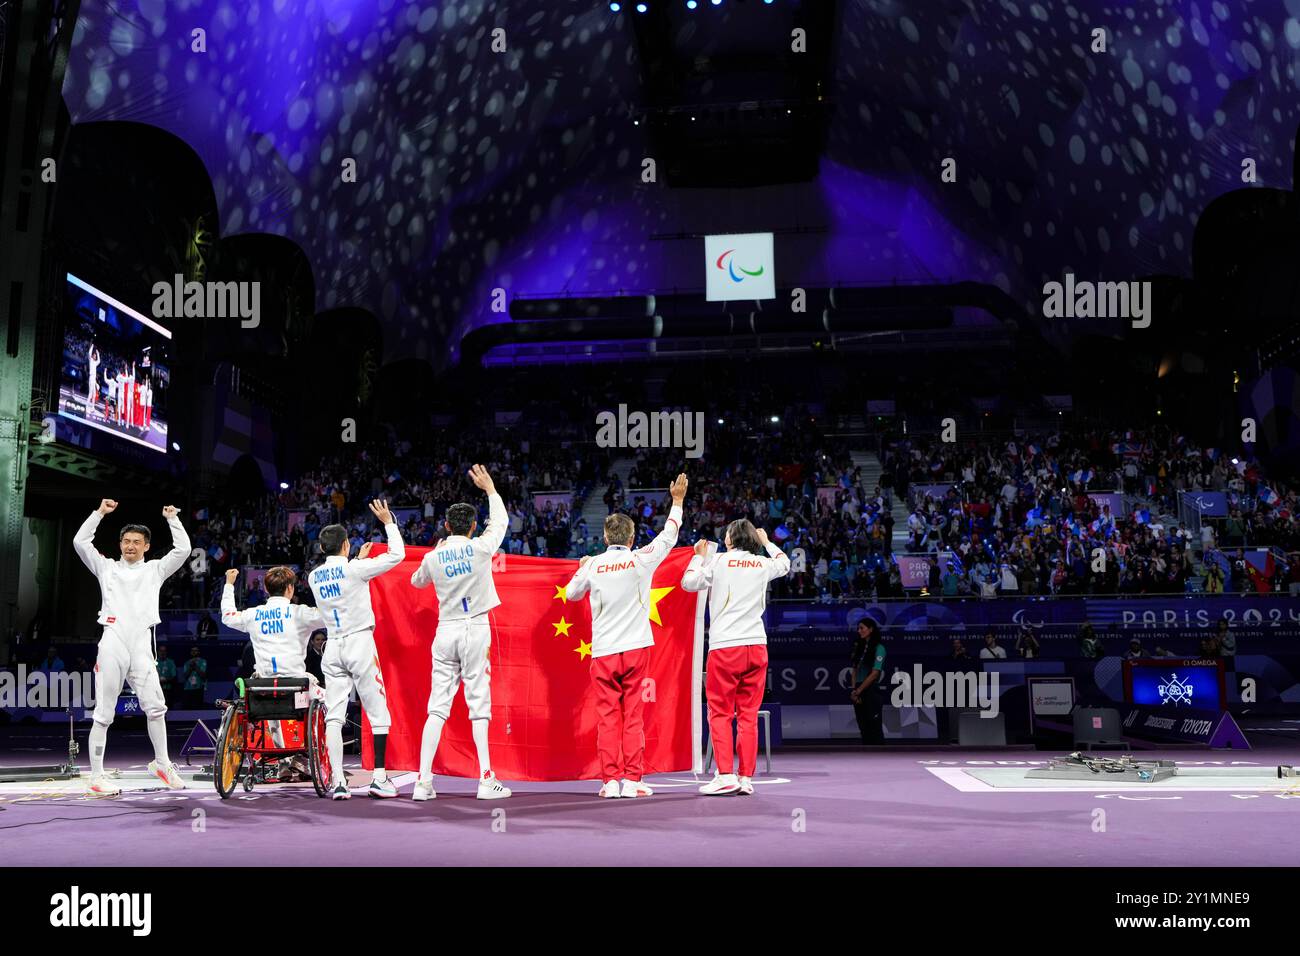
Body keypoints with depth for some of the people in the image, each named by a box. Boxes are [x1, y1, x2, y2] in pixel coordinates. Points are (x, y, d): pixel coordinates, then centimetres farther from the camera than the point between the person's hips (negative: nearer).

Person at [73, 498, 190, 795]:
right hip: (112, 643, -1)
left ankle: (161, 763, 12)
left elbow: (182, 550, 7)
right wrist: (99, 513, 6)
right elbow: (80, 542, 7)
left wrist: (172, 519, 9)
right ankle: (96, 776, 4)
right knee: (104, 714, 0)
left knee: (155, 705, -6)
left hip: (142, 645, 1)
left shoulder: (155, 570, 18)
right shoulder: (107, 568, 16)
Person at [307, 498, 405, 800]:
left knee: (334, 715, 1)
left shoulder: (314, 577, 7)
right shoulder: (354, 569, -10)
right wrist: (388, 521, 4)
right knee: (378, 712, 4)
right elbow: (397, 554, -5)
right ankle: (379, 778, 2)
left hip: (332, 647, 5)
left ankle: (338, 782, -5)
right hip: (360, 642, -5)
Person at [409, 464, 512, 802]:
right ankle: (486, 780, 1)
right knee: (479, 706, 1)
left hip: (445, 632, 3)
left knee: (437, 708, 4)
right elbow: (501, 521, 14)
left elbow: (416, 581, 24)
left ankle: (424, 782, 1)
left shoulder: (433, 558, 2)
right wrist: (490, 488, 25)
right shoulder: (480, 548, -6)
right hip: (475, 629, -2)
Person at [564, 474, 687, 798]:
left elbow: (571, 594, 17)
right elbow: (668, 536, 14)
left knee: (607, 717, 4)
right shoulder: (641, 560, -2)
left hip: (603, 651, 1)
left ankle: (610, 780, 2)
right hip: (636, 649, -1)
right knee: (633, 717, 2)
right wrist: (677, 500, 26)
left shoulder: (593, 565, 0)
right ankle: (632, 780, 1)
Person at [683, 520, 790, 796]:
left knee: (720, 714, 2)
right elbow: (784, 564, 32)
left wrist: (699, 555, 20)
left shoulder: (719, 560, -1)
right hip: (756, 645, 4)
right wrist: (766, 542, 46)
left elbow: (689, 582, 6)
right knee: (749, 715, 7)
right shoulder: (762, 564, 11)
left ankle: (725, 775, -6)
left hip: (723, 647, -3)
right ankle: (746, 777, 7)